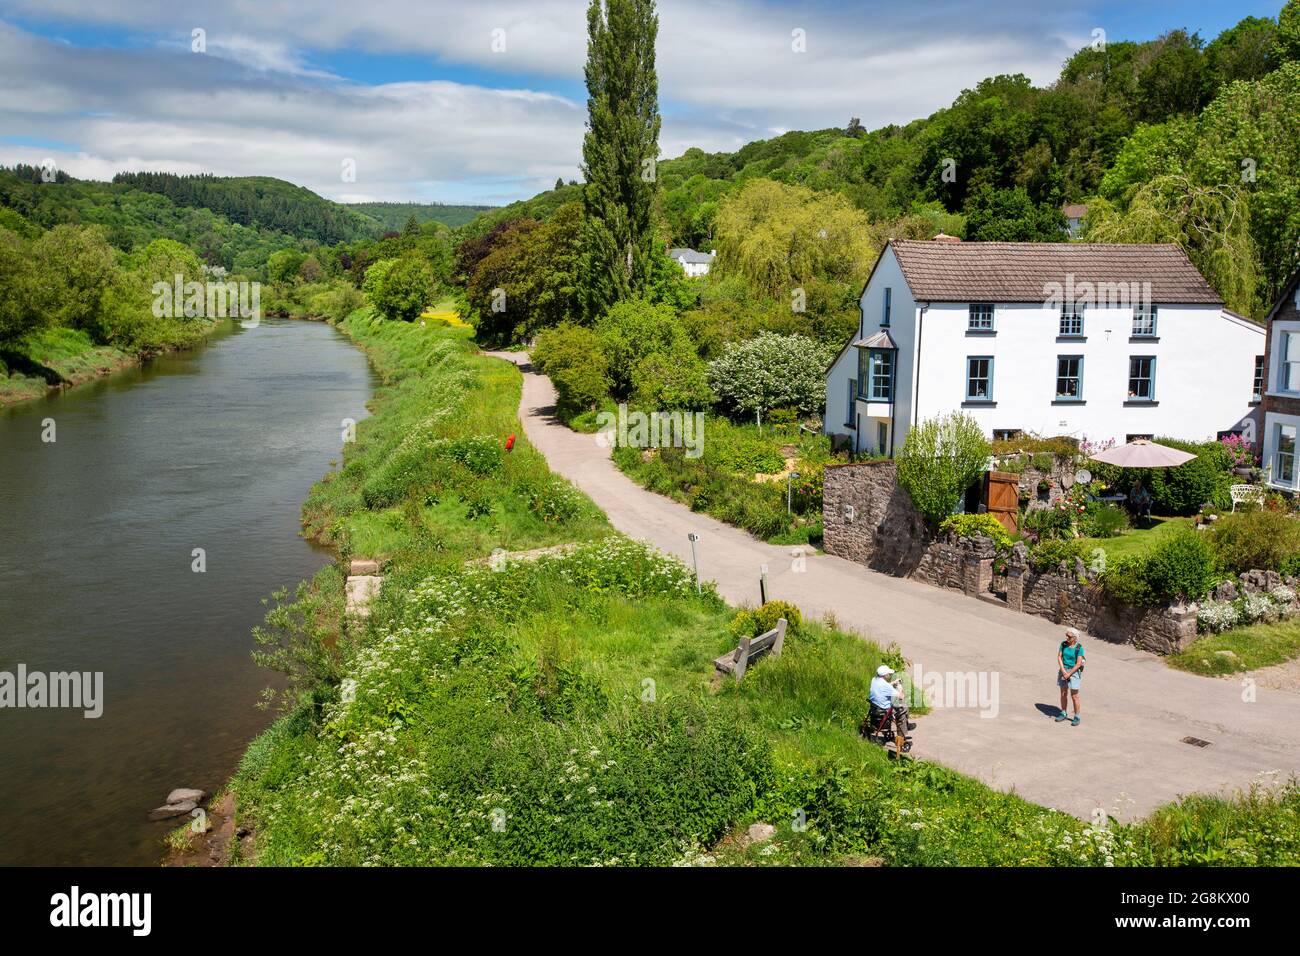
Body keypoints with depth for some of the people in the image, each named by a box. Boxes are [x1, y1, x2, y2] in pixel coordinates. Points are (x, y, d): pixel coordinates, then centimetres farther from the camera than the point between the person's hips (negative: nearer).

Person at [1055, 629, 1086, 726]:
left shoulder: (1079, 648, -15)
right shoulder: (1063, 644, -2)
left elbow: (1078, 664, -16)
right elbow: (1059, 657, -3)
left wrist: (1069, 674, -16)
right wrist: (1063, 671, -13)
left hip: (1074, 671, -4)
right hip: (1063, 670, 4)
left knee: (1074, 696, -2)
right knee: (1063, 694, 11)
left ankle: (1077, 717, 9)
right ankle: (1063, 714, 25)